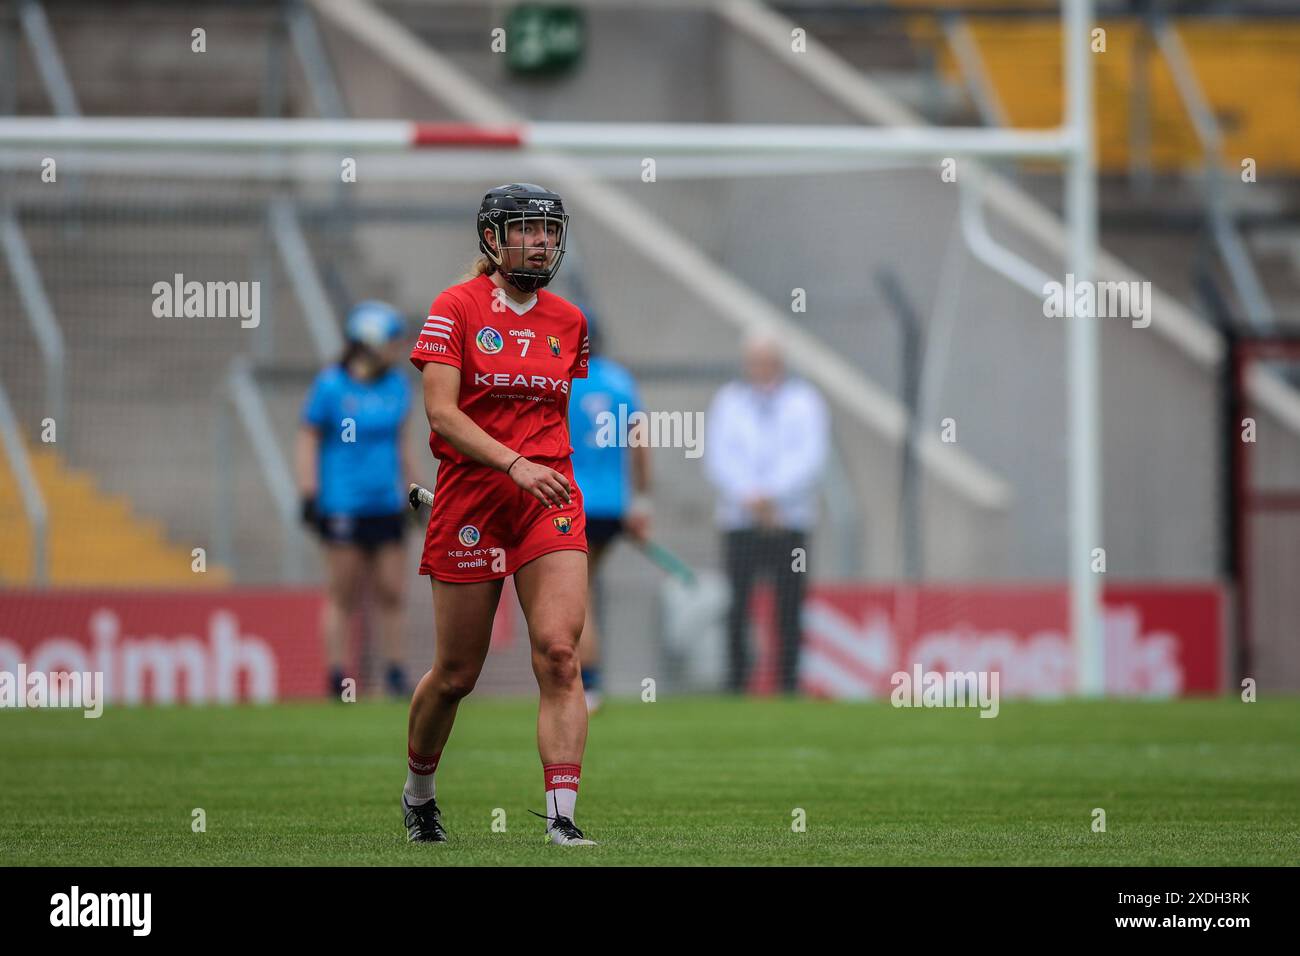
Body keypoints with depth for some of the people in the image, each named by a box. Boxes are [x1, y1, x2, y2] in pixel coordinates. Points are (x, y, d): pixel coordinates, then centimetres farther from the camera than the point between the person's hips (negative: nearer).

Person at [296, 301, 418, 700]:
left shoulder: (396, 386, 10)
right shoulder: (331, 386, -6)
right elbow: (307, 439, -3)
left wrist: (412, 493, 19)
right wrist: (309, 496, -8)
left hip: (386, 506, 5)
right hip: (343, 507, -5)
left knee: (391, 592, 2)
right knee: (344, 595, -2)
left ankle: (394, 671, 9)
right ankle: (337, 677, 4)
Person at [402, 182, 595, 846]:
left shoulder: (568, 320, 11)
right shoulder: (457, 307, -4)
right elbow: (440, 410, -14)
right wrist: (515, 465, -24)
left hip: (550, 499, 3)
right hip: (470, 498, -3)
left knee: (559, 654, -15)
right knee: (456, 674, 6)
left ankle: (561, 818, -20)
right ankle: (418, 790, 33)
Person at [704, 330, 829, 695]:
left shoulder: (805, 401, 10)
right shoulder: (727, 401, 14)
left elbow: (810, 456, -2)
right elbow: (718, 458, 4)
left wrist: (772, 494, -14)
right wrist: (749, 497, -12)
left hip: (789, 518, -1)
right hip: (738, 519, 1)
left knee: (788, 606, -6)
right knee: (738, 602, -6)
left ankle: (788, 681, -4)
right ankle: (736, 682, -5)